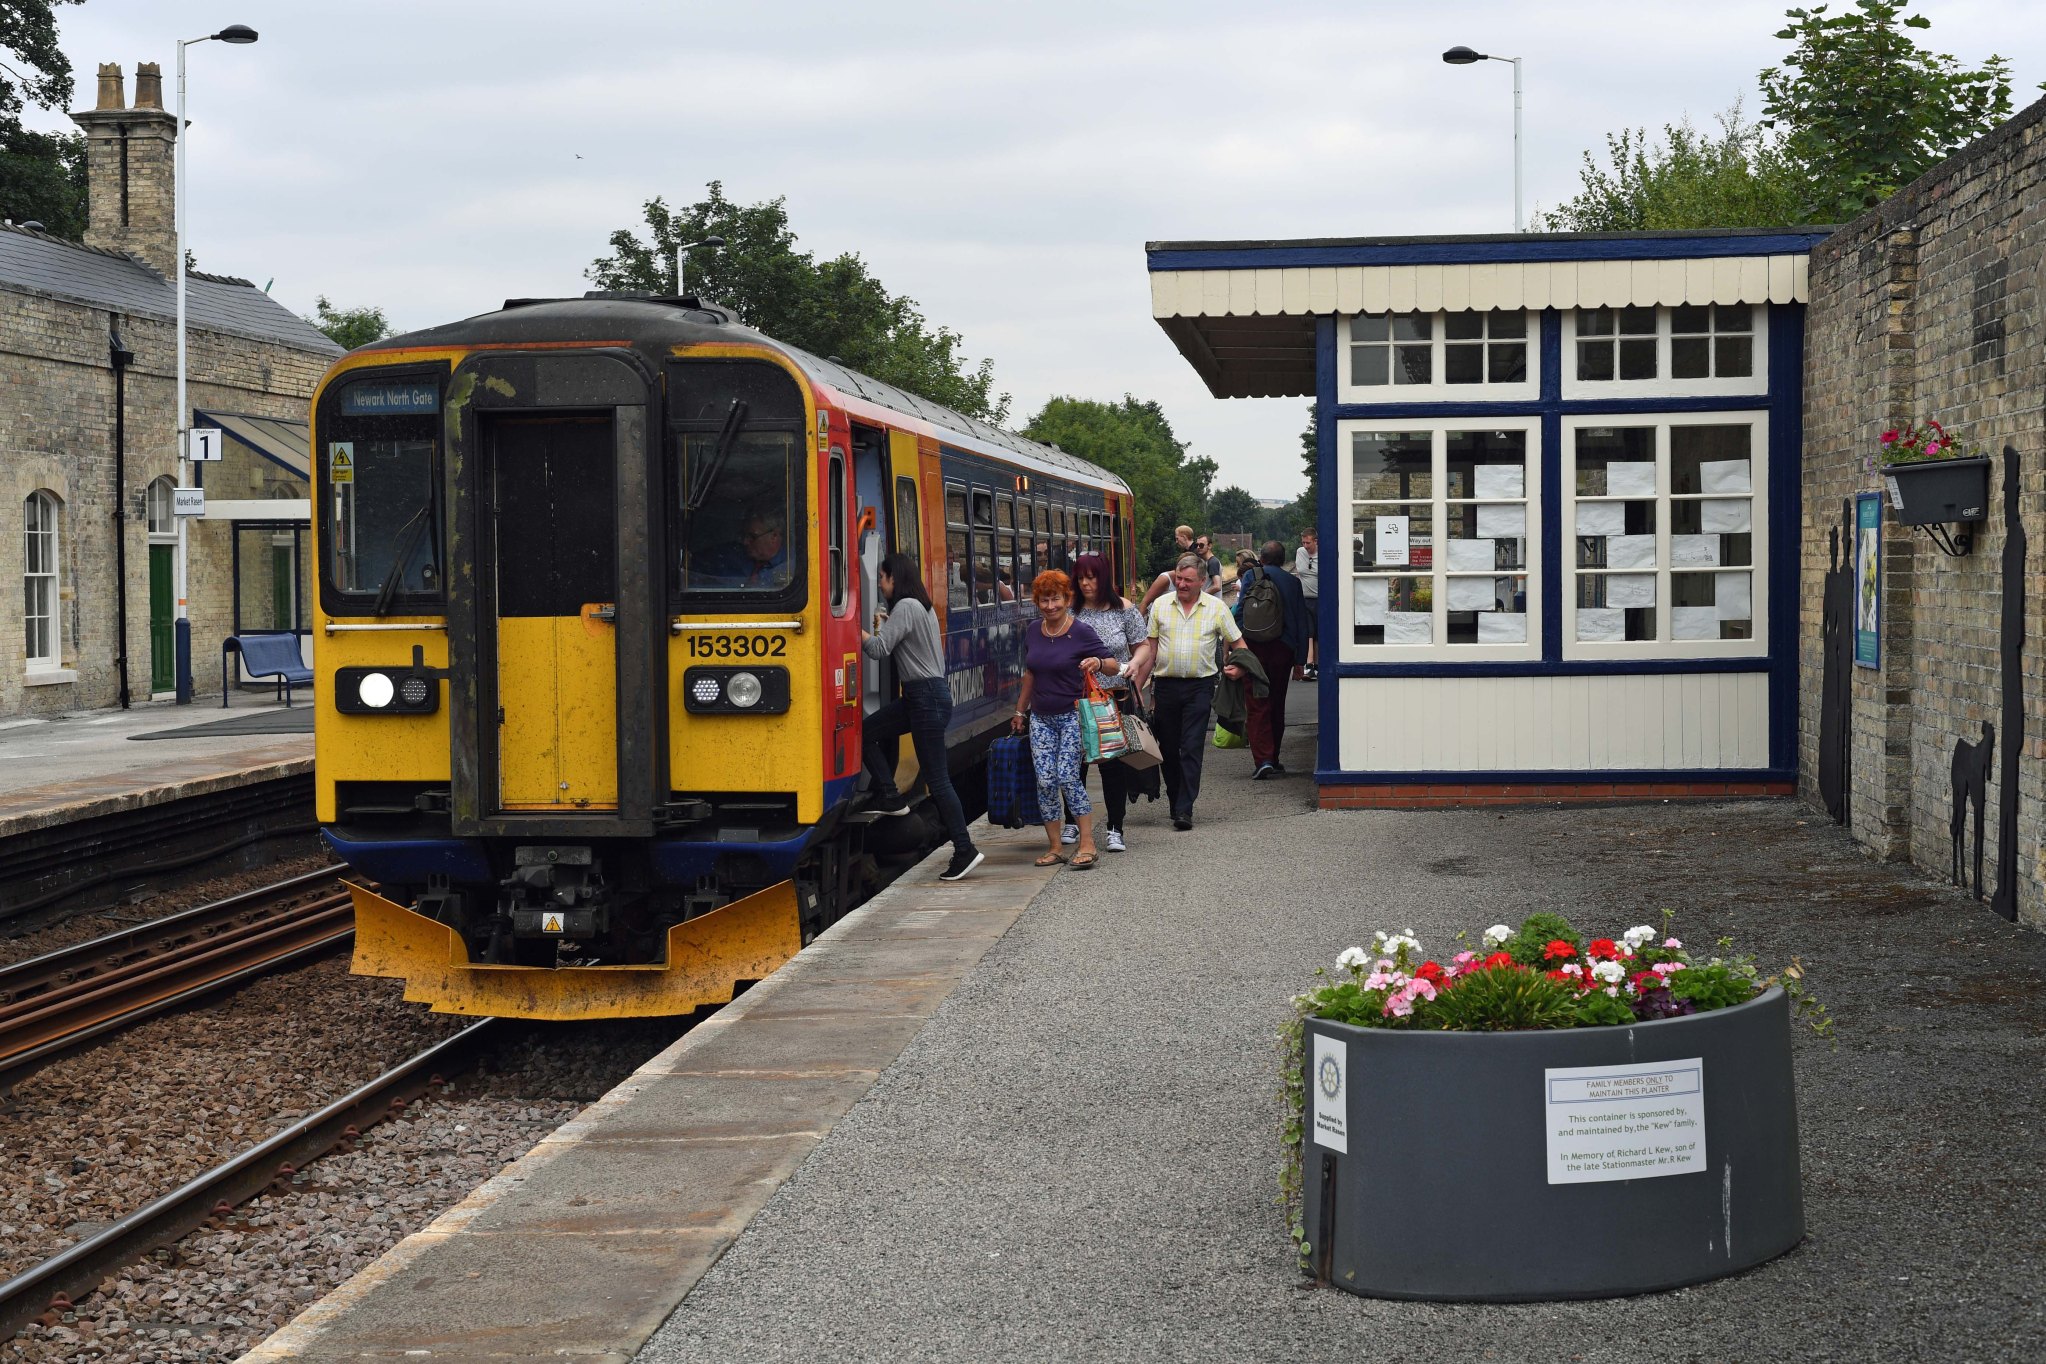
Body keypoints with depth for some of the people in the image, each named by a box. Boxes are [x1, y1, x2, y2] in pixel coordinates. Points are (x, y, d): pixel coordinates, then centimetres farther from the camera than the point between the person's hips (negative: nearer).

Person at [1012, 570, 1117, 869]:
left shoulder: (1081, 633, -8)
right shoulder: (1033, 632, 8)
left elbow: (1114, 667, -6)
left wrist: (1098, 663, -29)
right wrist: (1020, 711, 26)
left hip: (1072, 716, -5)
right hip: (1041, 718, 5)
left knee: (1067, 777, -14)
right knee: (1044, 781, -2)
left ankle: (1086, 844, -7)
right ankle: (1055, 847, 4)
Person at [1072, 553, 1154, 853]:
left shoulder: (1123, 609, 2)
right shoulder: (1071, 612, 2)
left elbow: (1143, 645, 7)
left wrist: (1135, 662, -12)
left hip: (1116, 696, -1)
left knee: (1114, 763, 1)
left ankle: (1115, 829, 10)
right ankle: (1072, 823, 22)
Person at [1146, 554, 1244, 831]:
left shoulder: (1216, 608, 1)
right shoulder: (1161, 606, 6)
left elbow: (1237, 642, 9)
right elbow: (1151, 647, 9)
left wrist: (1239, 666, -8)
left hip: (1199, 686, -2)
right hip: (1166, 685, 3)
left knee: (1191, 748, -9)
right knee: (1168, 748, 8)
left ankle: (1184, 810, -11)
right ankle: (1175, 804, 23)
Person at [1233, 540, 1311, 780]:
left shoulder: (1250, 577, -1)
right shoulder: (1292, 582, 2)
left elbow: (1239, 613, -5)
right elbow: (1301, 623, 3)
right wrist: (1300, 659, 8)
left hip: (1253, 649, -2)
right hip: (1282, 650, 2)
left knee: (1257, 706, -1)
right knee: (1277, 706, 14)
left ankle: (1262, 759, -15)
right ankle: (1273, 760, 20)